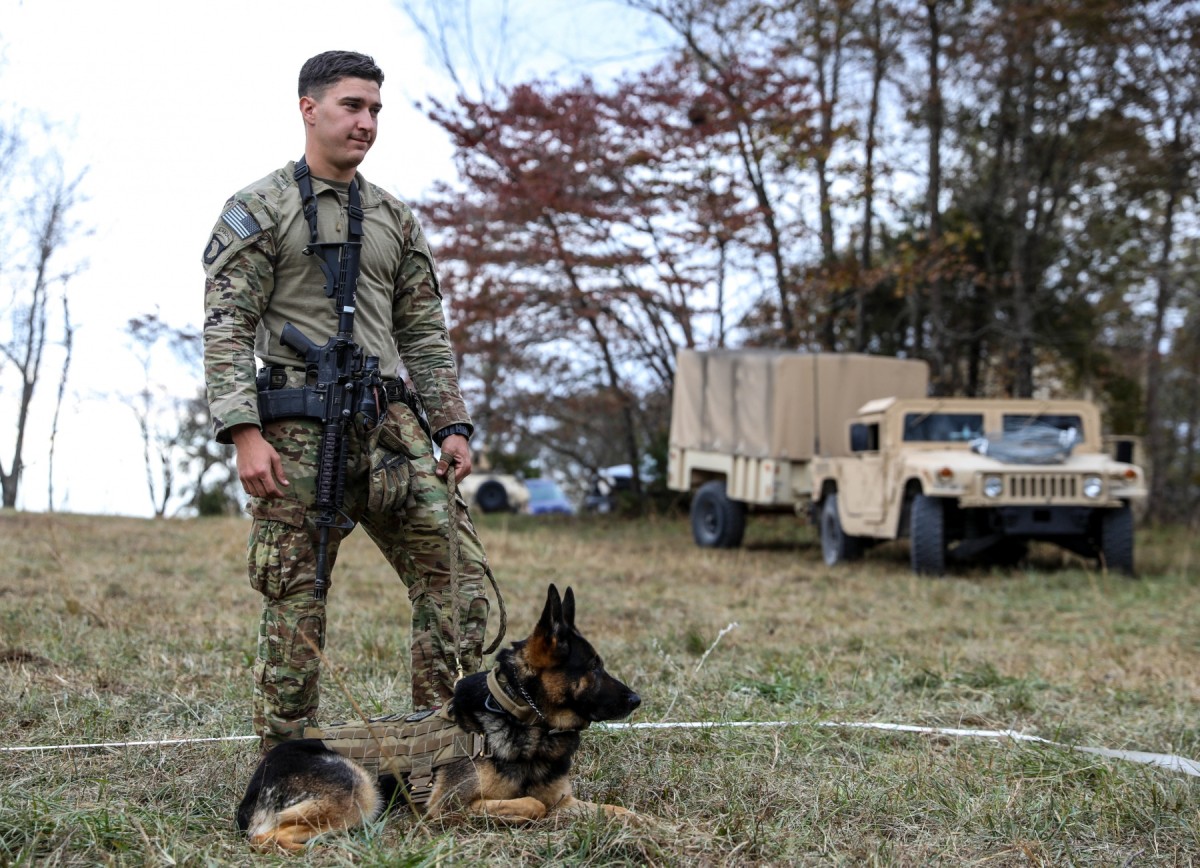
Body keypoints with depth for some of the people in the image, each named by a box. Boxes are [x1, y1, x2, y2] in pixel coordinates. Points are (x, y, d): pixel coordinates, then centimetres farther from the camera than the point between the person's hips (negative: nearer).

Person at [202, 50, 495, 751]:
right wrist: (245, 433, -15)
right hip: (299, 435, -5)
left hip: (392, 427, 5)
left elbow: (425, 333, 20)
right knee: (295, 601, -1)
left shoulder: (397, 220, 19)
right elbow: (227, 328, -4)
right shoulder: (259, 210, 3)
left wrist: (453, 424, 9)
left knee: (459, 574, -4)